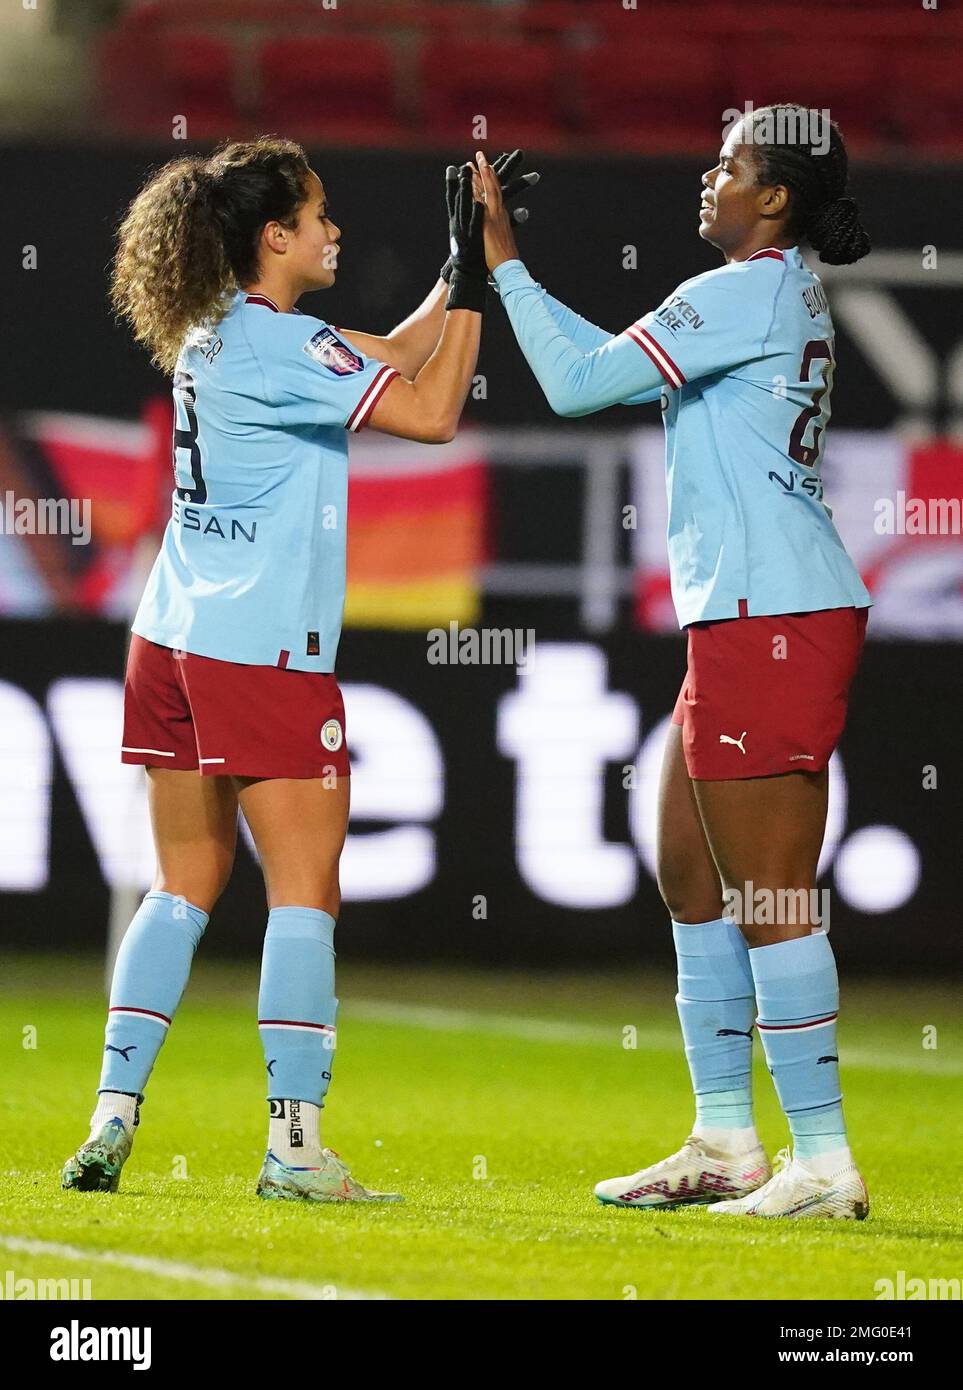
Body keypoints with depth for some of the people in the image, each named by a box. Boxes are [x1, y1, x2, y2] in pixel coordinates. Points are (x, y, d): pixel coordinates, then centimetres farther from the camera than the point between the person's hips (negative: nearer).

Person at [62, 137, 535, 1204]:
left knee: (184, 886, 12)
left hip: (175, 639, 9)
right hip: (265, 654, -9)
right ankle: (294, 1146, -7)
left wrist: (461, 268, 16)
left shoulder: (215, 334, 13)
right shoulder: (280, 344, -14)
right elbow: (431, 412, -17)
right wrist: (473, 281, -11)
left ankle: (112, 1119, 8)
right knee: (305, 893, -4)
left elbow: (390, 358, 21)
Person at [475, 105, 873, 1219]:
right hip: (744, 622, 10)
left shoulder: (748, 291, -12)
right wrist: (506, 266, 20)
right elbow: (618, 366, 24)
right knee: (691, 878, 15)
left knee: (769, 900, -8)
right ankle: (724, 1144, 20)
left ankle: (823, 1164, -6)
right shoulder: (787, 295, 17)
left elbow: (579, 383, -12)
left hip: (771, 624, -10)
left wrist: (503, 260, -4)